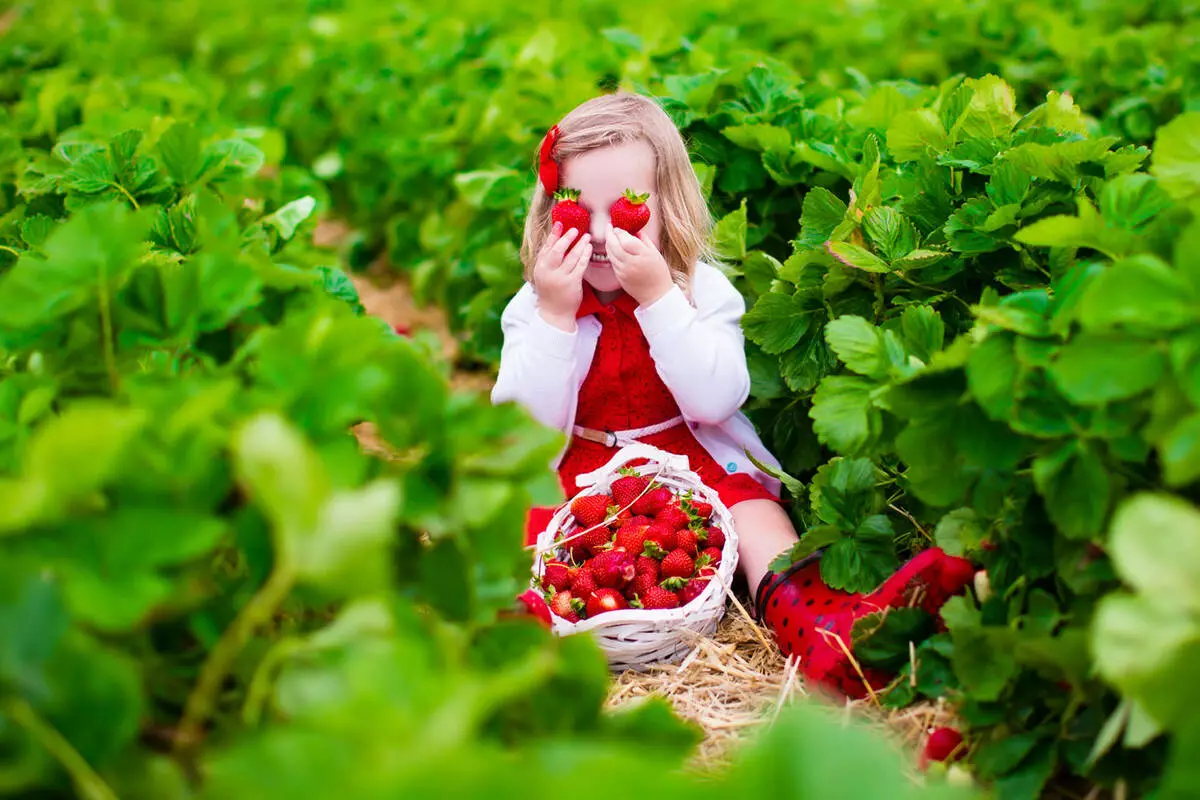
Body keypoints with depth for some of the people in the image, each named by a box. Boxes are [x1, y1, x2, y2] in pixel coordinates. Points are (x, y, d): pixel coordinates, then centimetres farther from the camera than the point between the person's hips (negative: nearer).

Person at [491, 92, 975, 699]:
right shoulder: (534, 306, 1)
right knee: (521, 522, -28)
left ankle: (813, 623, -50)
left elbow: (715, 401, -16)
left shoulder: (702, 289, 0)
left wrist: (658, 297, -22)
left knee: (751, 505, -28)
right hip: (576, 472, 1)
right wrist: (553, 317, -19)